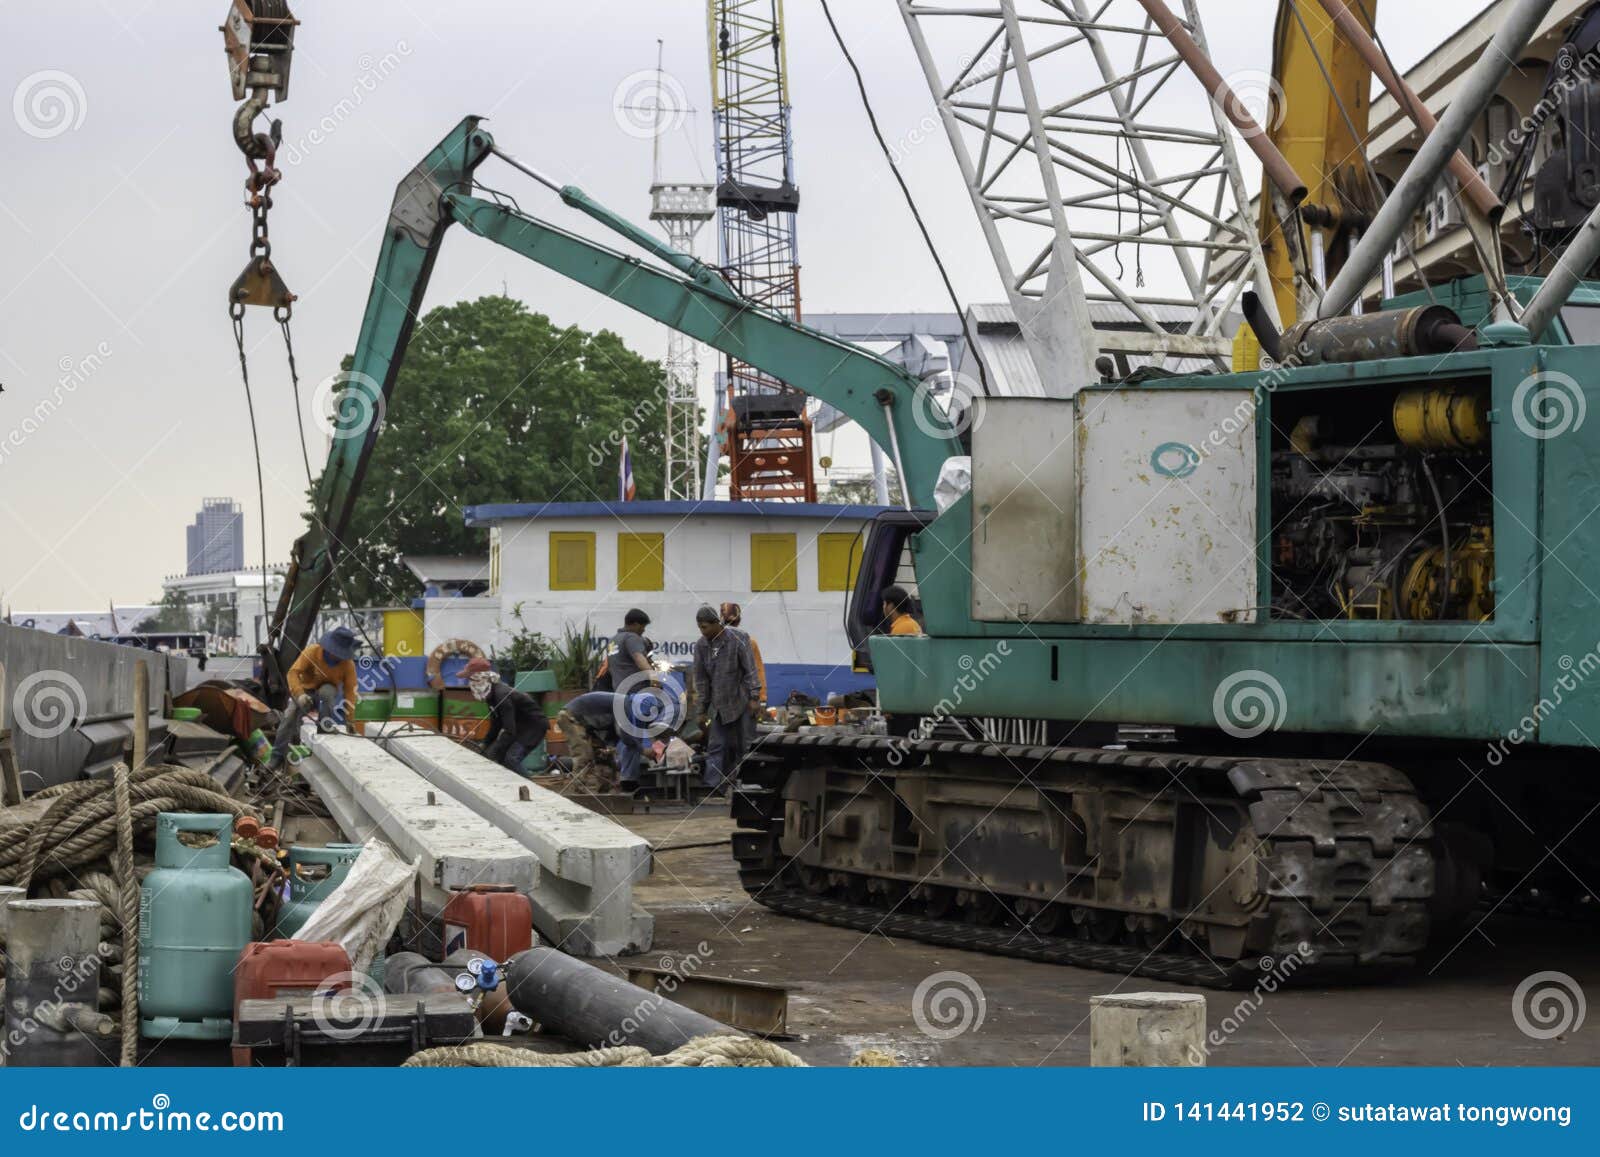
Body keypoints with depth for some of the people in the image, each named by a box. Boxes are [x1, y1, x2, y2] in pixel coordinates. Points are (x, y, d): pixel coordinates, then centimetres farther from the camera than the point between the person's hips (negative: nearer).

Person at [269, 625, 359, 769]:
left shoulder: (348, 664, -18)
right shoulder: (313, 651, -22)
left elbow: (349, 691, -16)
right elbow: (294, 672, -27)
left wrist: (350, 719, -21)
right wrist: (300, 694, -44)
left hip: (328, 693, 0)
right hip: (307, 691, 0)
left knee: (327, 691, -37)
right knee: (290, 715, -25)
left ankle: (326, 723, -21)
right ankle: (278, 756, -19)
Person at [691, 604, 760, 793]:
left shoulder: (737, 640, -10)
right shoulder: (701, 645, 1)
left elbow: (750, 670, -9)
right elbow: (701, 679, 6)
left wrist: (754, 697, -15)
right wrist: (702, 709, 6)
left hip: (739, 701, -3)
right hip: (717, 704, 3)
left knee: (738, 746, 2)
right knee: (716, 746, -3)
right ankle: (713, 785, -8)